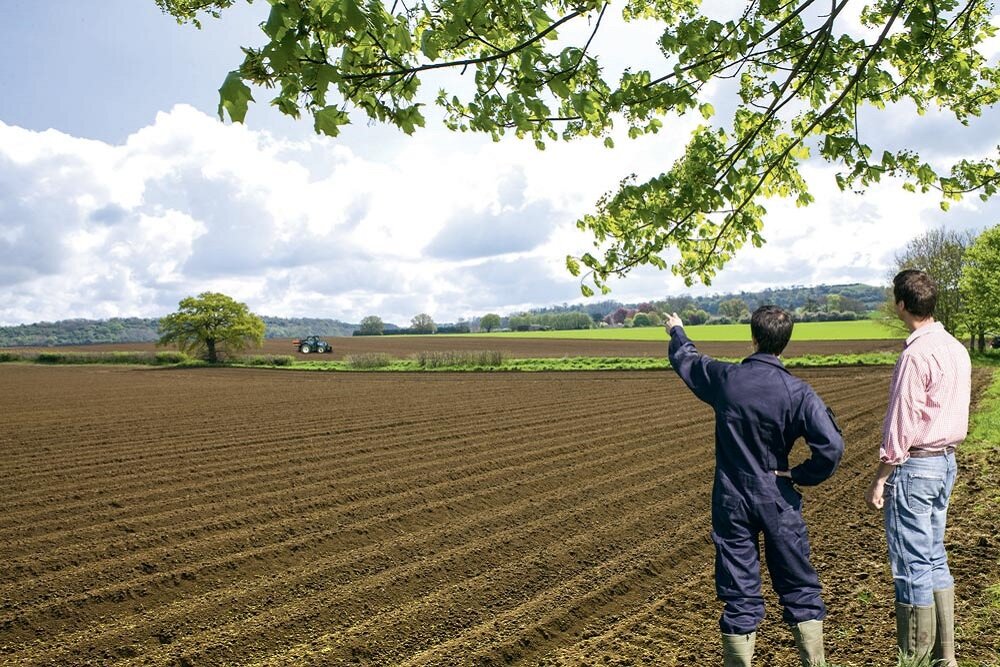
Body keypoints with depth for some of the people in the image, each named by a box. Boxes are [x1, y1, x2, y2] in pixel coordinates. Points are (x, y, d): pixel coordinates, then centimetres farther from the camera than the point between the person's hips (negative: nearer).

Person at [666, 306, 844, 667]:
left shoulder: (725, 378, -8)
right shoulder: (797, 392, -13)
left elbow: (685, 359, 13)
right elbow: (832, 447, -23)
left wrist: (676, 332, 33)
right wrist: (801, 476, -6)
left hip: (732, 502, 1)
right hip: (778, 500, -1)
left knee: (740, 594, 9)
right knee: (799, 588, 15)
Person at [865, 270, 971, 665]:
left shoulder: (916, 354, -18)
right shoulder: (956, 348, 9)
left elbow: (901, 425, -18)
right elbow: (956, 414, 13)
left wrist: (880, 480, -12)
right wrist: (944, 453, 18)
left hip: (915, 466, -9)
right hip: (946, 461, 9)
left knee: (912, 565, 0)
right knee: (935, 559, 17)